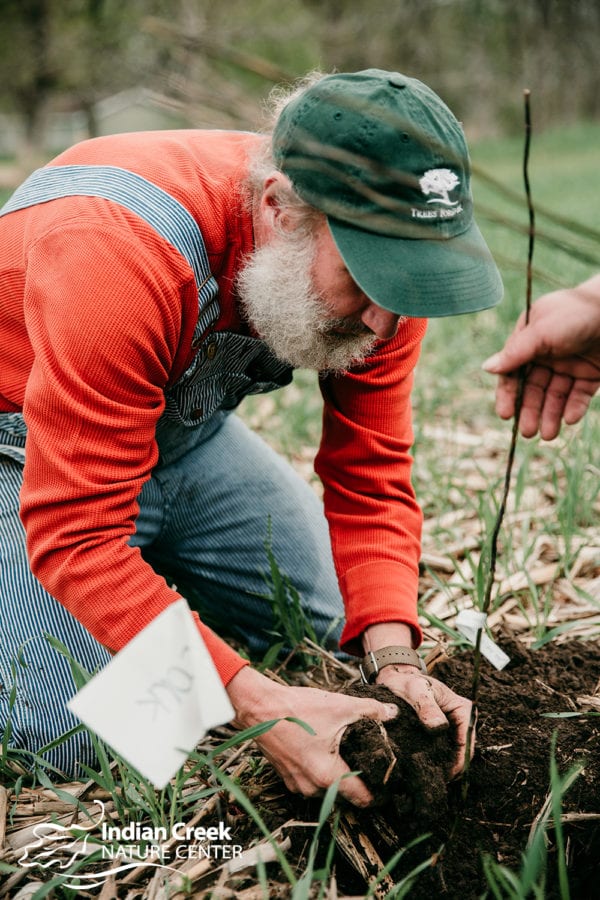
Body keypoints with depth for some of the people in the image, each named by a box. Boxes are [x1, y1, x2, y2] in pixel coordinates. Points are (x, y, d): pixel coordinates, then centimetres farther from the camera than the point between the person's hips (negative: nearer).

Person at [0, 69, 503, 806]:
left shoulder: (376, 257, -19)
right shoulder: (121, 254, -40)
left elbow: (369, 482, -12)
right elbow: (74, 537, -38)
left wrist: (391, 656, -28)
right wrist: (258, 704, -43)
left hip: (185, 432, 6)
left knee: (333, 636, 8)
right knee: (75, 737, -17)